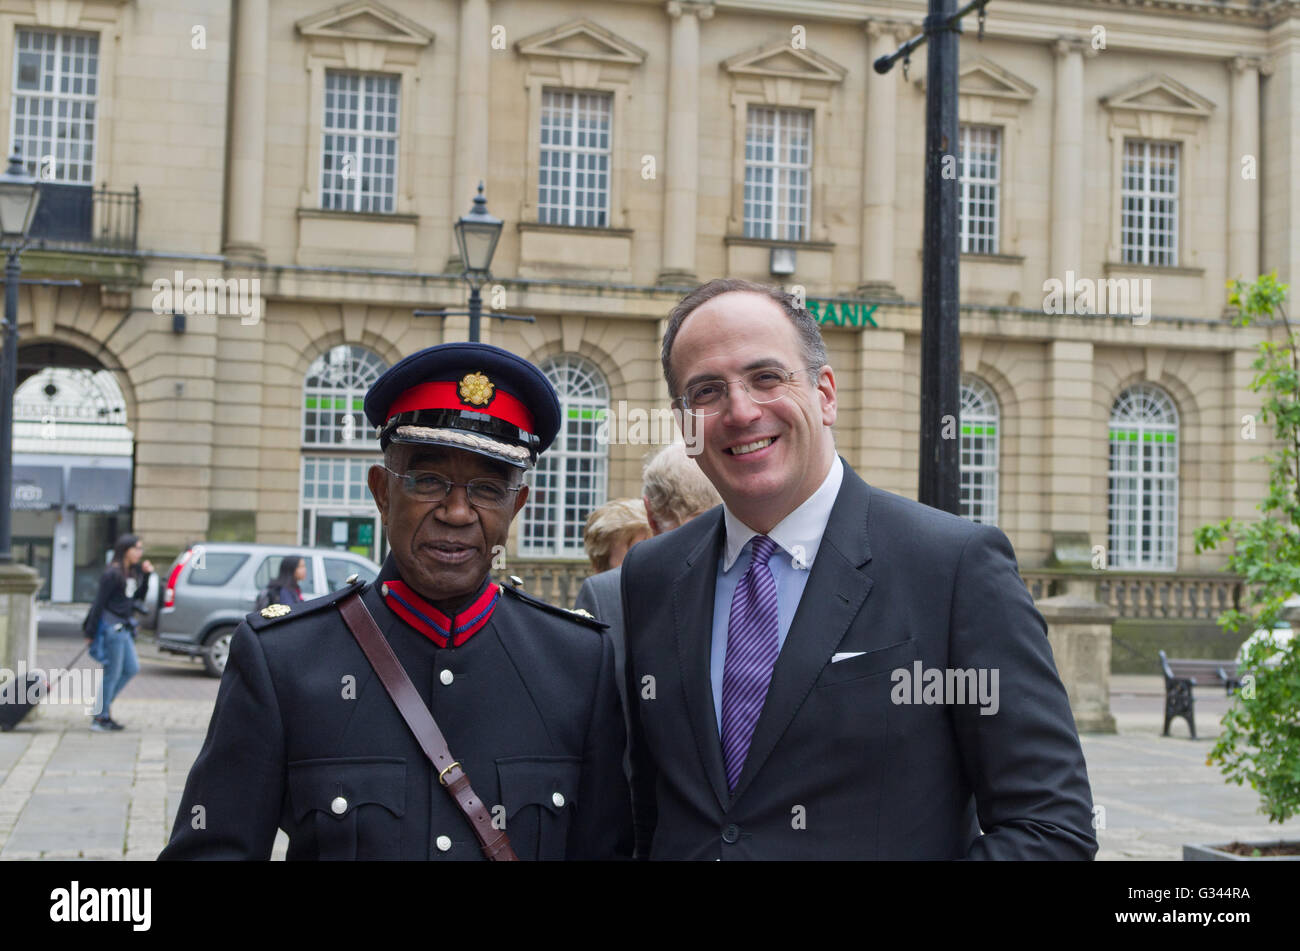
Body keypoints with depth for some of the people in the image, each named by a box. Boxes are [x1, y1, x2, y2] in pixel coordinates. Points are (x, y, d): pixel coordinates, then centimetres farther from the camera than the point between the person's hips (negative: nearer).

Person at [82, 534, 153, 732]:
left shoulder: (133, 572, 10)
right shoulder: (113, 574, -15)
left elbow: (138, 597, 15)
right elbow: (99, 602, -14)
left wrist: (146, 576, 2)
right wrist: (91, 632, -13)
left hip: (124, 628, 9)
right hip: (111, 627, -9)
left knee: (132, 668, 11)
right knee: (113, 673, -2)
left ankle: (105, 703, 23)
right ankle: (100, 718, 8)